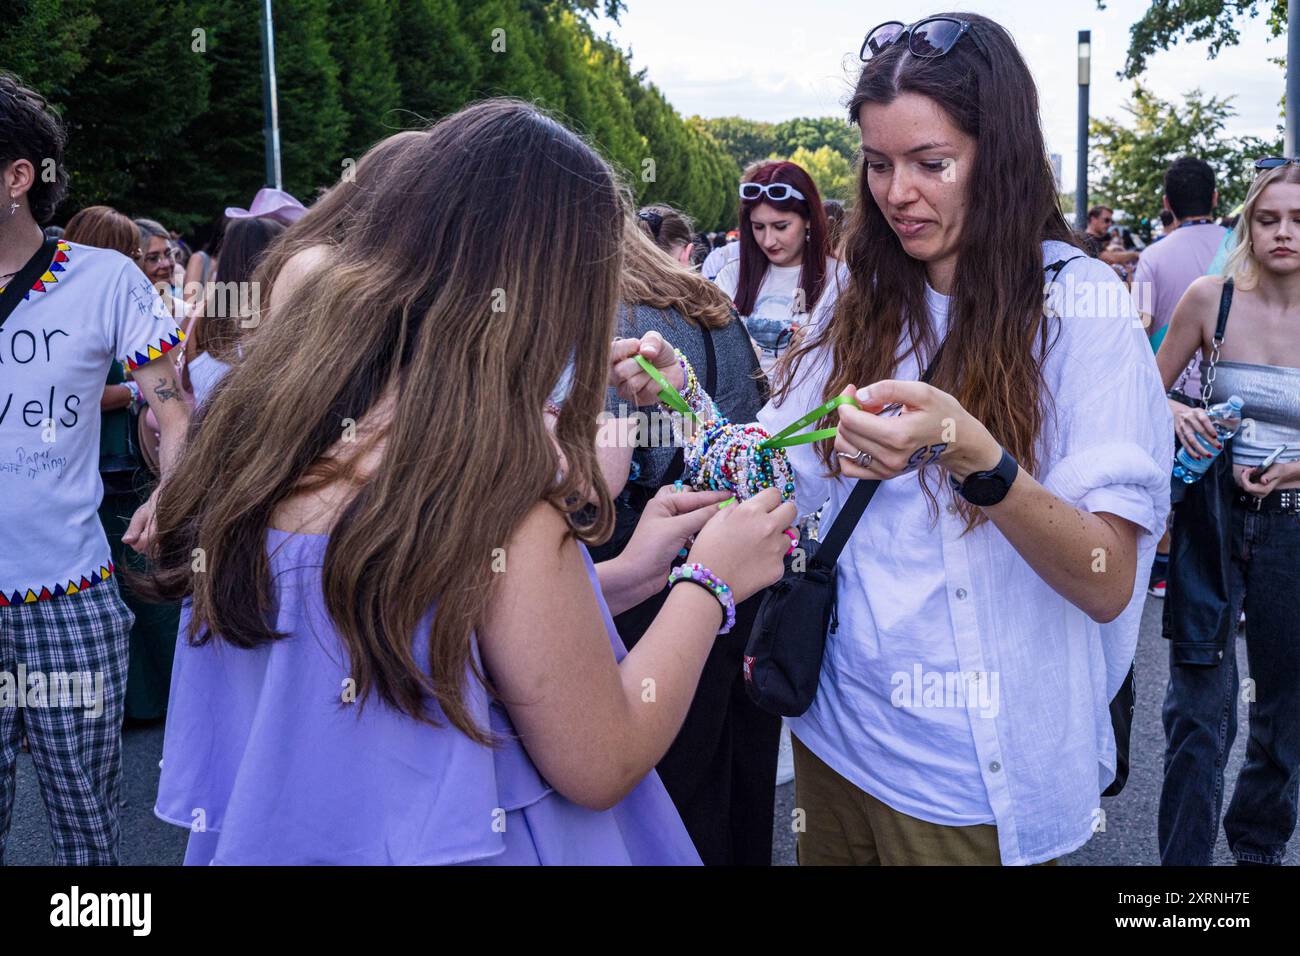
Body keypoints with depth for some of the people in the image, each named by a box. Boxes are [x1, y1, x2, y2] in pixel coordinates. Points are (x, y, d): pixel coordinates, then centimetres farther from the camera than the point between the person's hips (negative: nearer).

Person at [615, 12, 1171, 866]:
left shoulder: (1081, 306, -13)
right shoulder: (860, 297, 1)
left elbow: (1109, 584, -19)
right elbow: (790, 481, 4)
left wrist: (970, 453, -34)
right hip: (836, 729, 5)